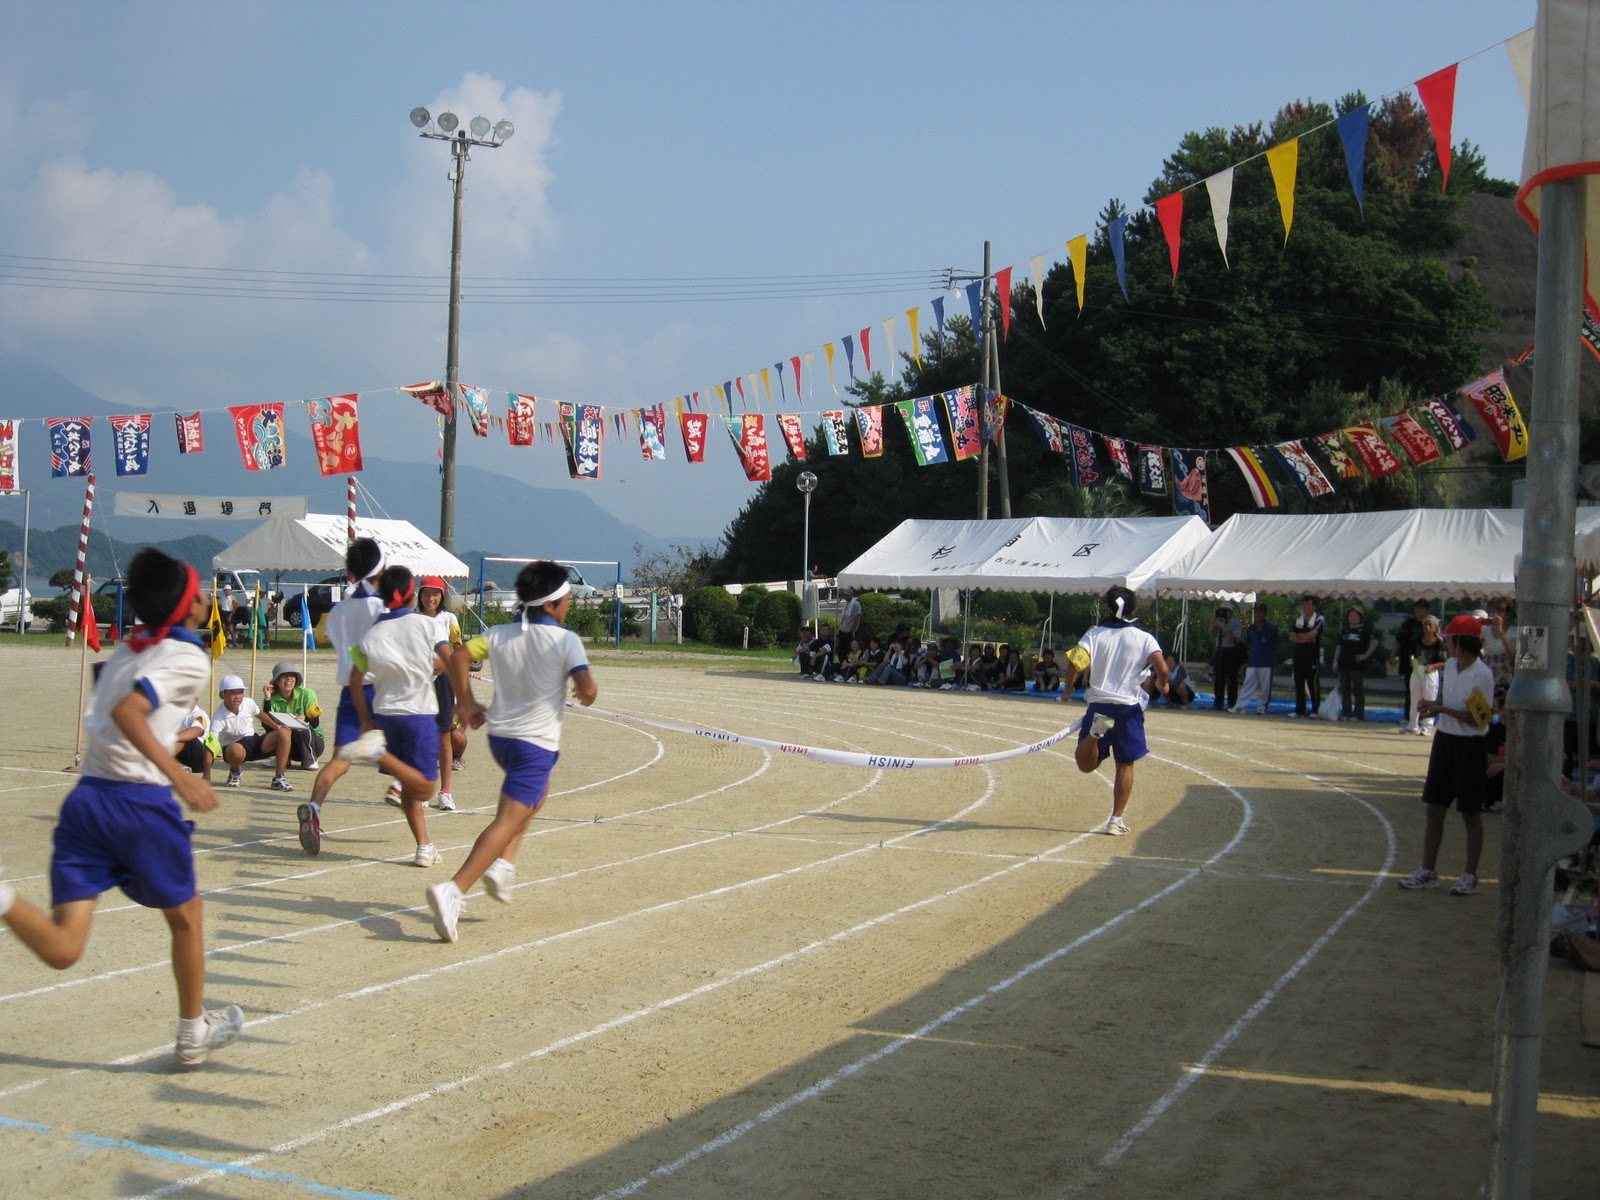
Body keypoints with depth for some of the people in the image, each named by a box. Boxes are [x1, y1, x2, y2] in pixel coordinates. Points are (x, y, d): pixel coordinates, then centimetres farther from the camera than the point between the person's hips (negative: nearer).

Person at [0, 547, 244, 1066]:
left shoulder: (123, 652, 17)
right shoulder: (190, 658, -7)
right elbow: (128, 712, -20)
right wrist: (178, 774, -25)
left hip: (85, 795, 6)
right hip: (140, 802, -6)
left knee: (62, 949, -1)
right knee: (186, 917, 19)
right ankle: (194, 1034, 32)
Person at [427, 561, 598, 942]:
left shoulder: (499, 635, 5)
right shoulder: (565, 640, -10)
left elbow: (458, 656, -2)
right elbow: (587, 688, -17)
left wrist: (467, 704, 6)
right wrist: (585, 696, 6)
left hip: (499, 735, 7)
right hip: (537, 743, -7)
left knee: (537, 791, 33)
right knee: (507, 822, -10)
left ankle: (503, 864, 19)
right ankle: (453, 890, -25)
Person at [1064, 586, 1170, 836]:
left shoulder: (1094, 634, 0)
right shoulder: (1144, 638, -2)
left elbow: (1075, 662, -13)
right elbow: (1162, 669, -14)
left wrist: (1068, 687, 5)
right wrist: (1162, 684, 9)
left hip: (1098, 705, 0)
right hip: (1128, 709, 0)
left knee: (1086, 764, 7)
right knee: (1125, 764, 12)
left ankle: (1096, 730, -24)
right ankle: (1116, 820, 10)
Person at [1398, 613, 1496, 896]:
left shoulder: (1482, 674, -17)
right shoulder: (1451, 665, 7)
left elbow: (1479, 719, -19)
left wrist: (1442, 709, -19)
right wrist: (1431, 705, -1)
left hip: (1470, 747, -8)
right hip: (1444, 741, 8)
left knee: (1471, 813, 4)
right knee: (1434, 808, 10)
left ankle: (1470, 875, 13)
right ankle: (1428, 870, 18)